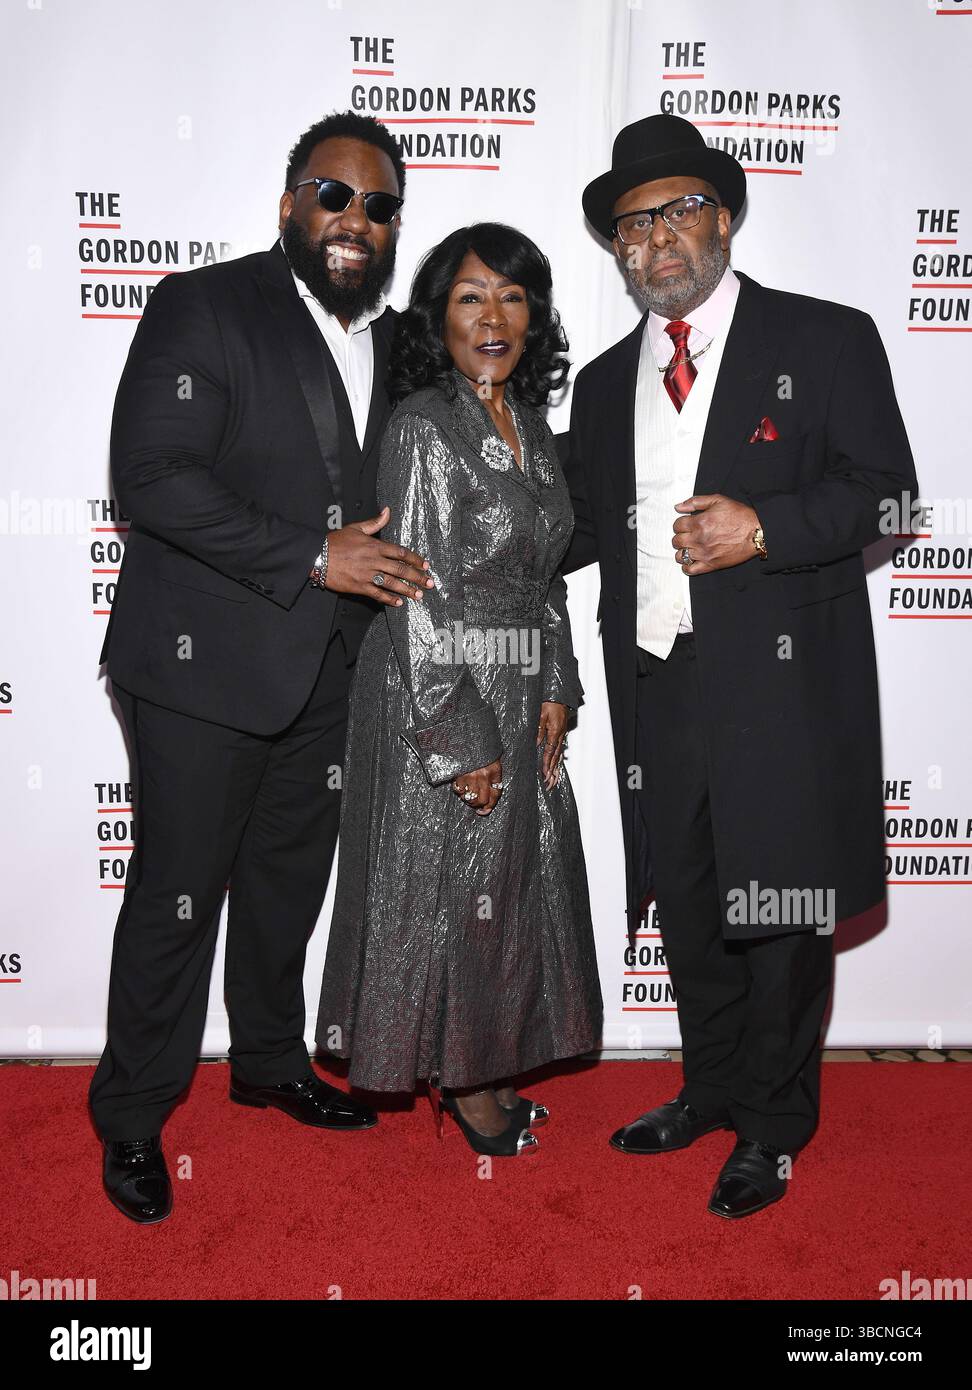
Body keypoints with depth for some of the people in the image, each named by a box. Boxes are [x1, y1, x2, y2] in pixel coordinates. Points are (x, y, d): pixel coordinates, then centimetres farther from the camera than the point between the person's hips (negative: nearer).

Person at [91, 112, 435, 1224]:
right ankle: (132, 1118, 22)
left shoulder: (395, 341, 12)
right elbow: (151, 477, -18)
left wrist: (389, 566, 4)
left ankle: (270, 1061, 39)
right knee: (177, 894, 2)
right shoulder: (203, 308, -8)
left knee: (290, 878, 19)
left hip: (327, 668, 6)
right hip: (205, 662, -6)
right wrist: (312, 559, -21)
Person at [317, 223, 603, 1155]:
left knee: (517, 877, 16)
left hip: (520, 695, 8)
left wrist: (554, 692, 4)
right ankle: (457, 1077, 25)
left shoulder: (530, 423, 10)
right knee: (447, 885, 5)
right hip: (436, 696, -8)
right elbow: (418, 597, -18)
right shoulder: (422, 427, -14)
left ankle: (487, 1066, 34)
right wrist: (460, 743, -19)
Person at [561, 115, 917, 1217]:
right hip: (658, 682, 5)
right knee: (684, 897, 14)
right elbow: (584, 525, 20)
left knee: (778, 903, 3)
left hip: (782, 680, -5)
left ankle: (774, 1126, 23)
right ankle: (713, 1089, 35)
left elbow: (883, 492, -4)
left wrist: (765, 526, -19)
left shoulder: (827, 340, 1)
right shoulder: (605, 382, 16)